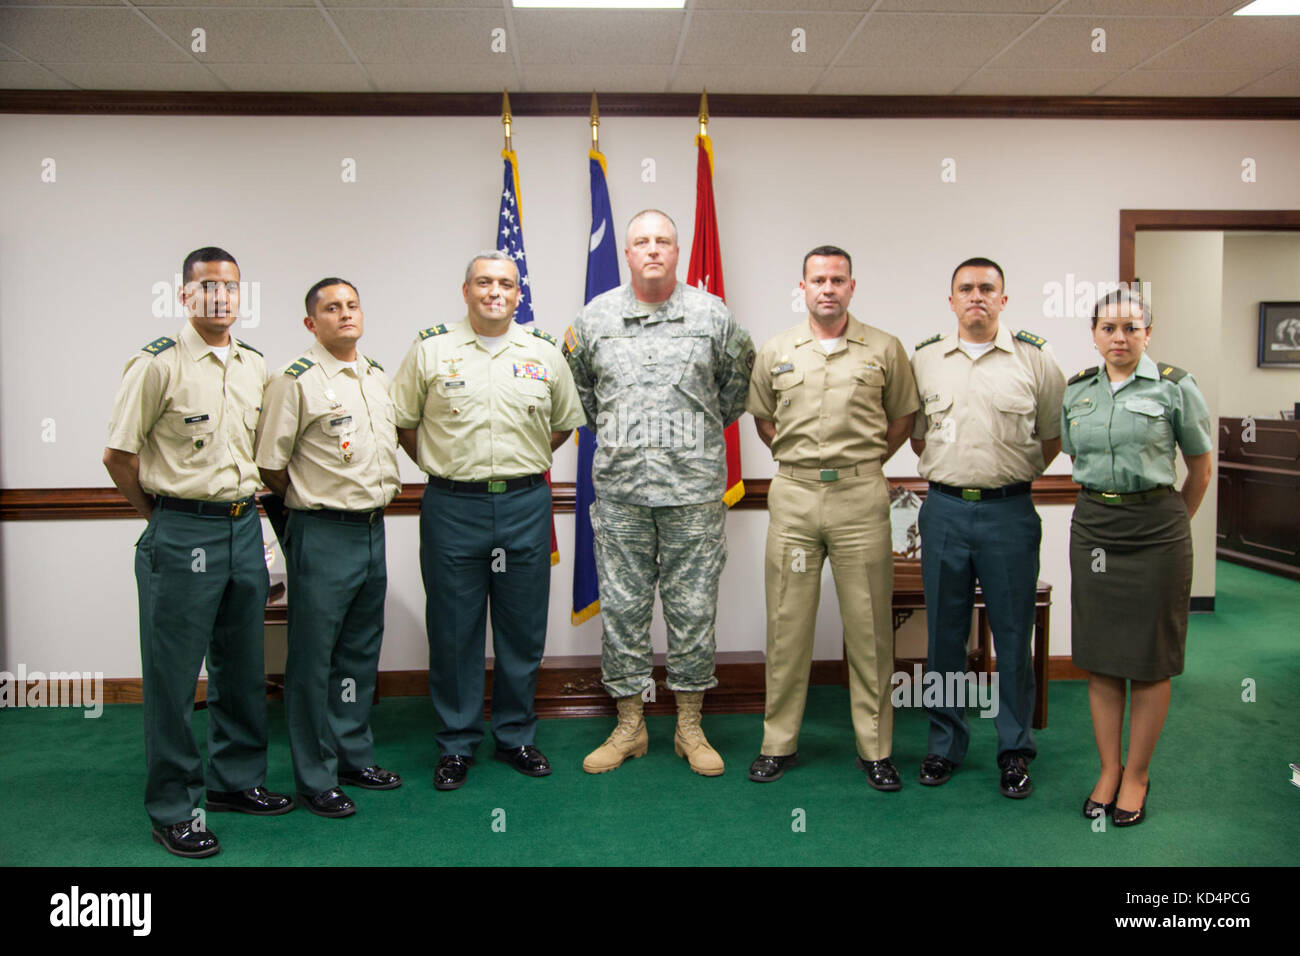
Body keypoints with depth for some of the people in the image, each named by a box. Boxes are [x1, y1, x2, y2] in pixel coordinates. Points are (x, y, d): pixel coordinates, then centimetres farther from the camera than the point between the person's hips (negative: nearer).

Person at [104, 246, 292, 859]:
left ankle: (236, 779, 32)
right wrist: (165, 520, 0)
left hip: (244, 528, 6)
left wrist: (242, 508, 14)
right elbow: (118, 456, -7)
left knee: (242, 669, 16)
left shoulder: (254, 365, 9)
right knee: (173, 676, 3)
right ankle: (172, 809, 16)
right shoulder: (157, 364, -9)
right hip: (181, 536, -6)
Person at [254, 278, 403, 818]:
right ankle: (315, 778, 13)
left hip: (374, 528, 7)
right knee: (313, 659, 2)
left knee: (360, 651, 16)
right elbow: (271, 465, -9)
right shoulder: (296, 382, -10)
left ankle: (353, 756, 30)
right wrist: (310, 504, 1)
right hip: (322, 535, -7)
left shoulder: (378, 376, 12)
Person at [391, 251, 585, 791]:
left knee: (523, 630, 9)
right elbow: (403, 422, 9)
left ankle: (516, 736, 25)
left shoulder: (545, 353, 7)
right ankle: (456, 744, 19)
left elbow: (563, 423, 19)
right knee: (454, 630, 5)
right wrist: (441, 467, 5)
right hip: (452, 508, -1)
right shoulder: (431, 350, 3)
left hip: (526, 506, 2)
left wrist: (523, 464, 12)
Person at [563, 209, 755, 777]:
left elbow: (739, 379, 17)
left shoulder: (712, 315, 3)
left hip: (694, 489, -1)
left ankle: (690, 728, 18)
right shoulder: (594, 317, 7)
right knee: (621, 607, 5)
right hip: (619, 490, 1)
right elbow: (577, 384, 21)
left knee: (693, 607, 4)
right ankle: (629, 726, 19)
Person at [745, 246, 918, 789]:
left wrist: (865, 460, 6)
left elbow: (903, 417, 13)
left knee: (868, 624, 2)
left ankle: (875, 748, 14)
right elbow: (762, 416, 20)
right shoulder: (776, 352, 9)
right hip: (793, 495, 1)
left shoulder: (884, 350, 5)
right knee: (787, 622, 5)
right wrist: (797, 459, 10)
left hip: (860, 496, -1)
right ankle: (779, 742, 17)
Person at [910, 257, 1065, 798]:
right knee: (944, 634, 9)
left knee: (1013, 635, 5)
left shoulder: (1034, 358, 1)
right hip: (944, 510, 2)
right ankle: (945, 743, 23)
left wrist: (1019, 473, 6)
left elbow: (1055, 433, 10)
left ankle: (1015, 749, 20)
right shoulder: (924, 359, 7)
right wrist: (944, 471, 10)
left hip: (1010, 513, -1)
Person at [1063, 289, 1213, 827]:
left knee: (1149, 660, 3)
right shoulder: (1076, 391, 7)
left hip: (1155, 529, -3)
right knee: (1099, 658, 7)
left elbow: (1201, 469, 5)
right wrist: (1103, 507, 14)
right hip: (1092, 527, 3)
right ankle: (1108, 771, 20)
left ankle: (1137, 775, 17)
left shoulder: (1175, 388, -3)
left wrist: (1168, 521, 10)